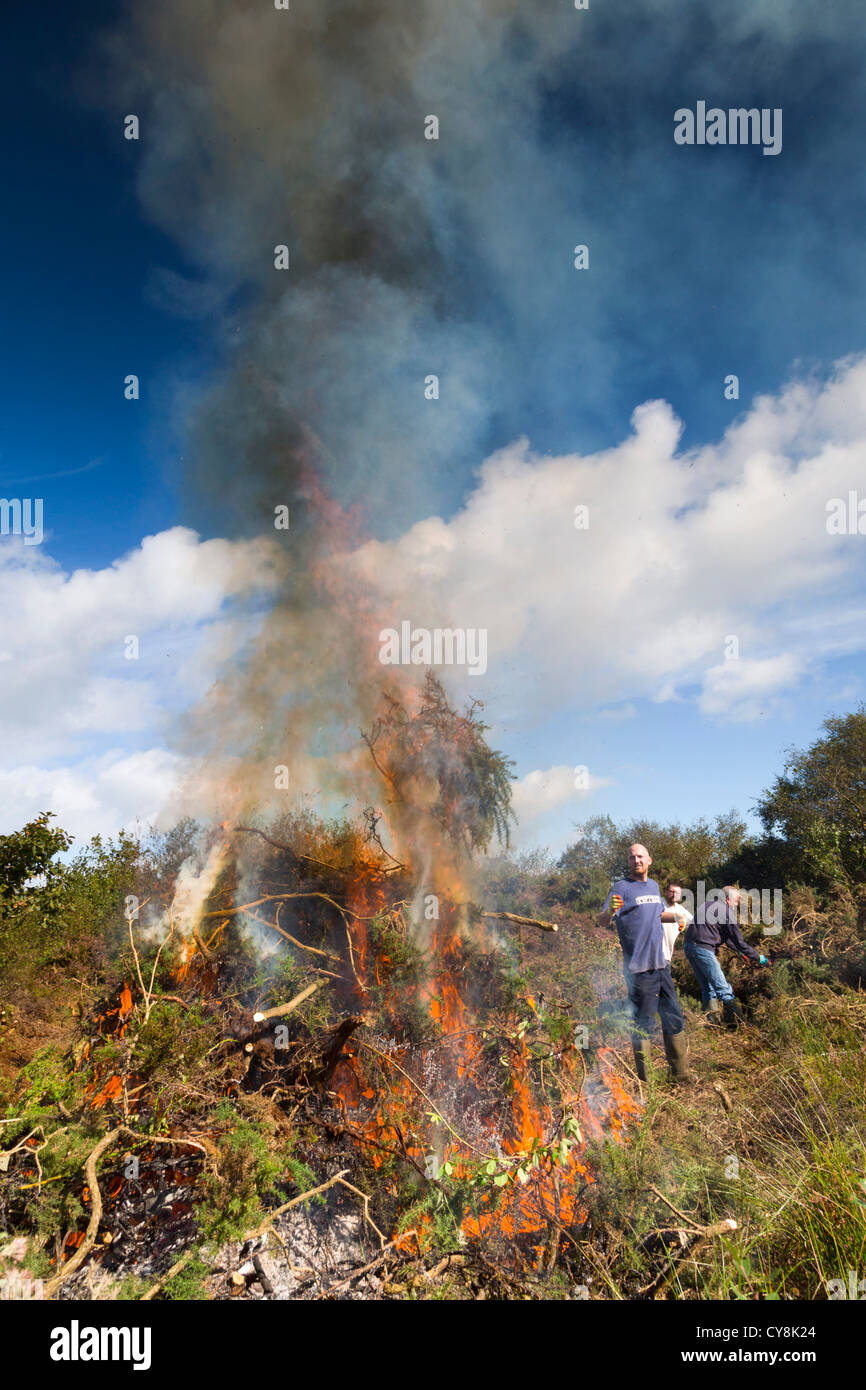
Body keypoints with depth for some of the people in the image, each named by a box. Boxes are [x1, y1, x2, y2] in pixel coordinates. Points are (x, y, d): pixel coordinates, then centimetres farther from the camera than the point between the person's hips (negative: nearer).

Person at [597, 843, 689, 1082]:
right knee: (642, 1024, 0)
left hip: (661, 964, 7)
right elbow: (602, 922, -18)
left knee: (674, 1018, 16)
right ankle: (644, 1080, 13)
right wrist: (610, 911, -41)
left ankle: (680, 1073, 31)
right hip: (638, 968, -7)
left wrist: (674, 916, 9)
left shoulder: (654, 885, 13)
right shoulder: (621, 887, -9)